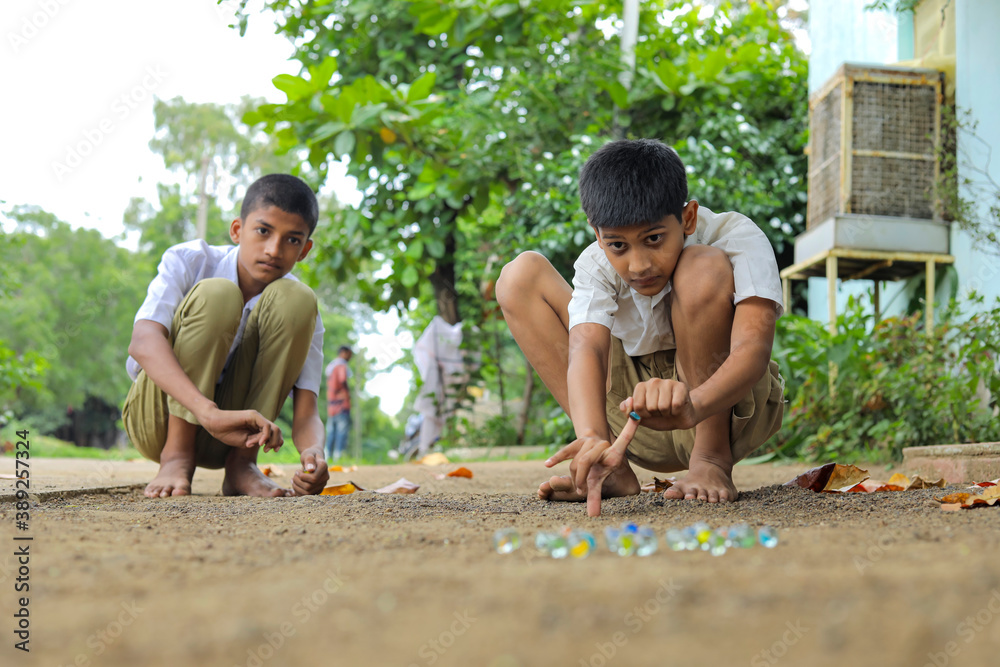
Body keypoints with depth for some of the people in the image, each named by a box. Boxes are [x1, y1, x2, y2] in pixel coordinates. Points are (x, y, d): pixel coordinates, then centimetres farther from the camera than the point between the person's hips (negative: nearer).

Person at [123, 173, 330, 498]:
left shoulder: (301, 311, -7)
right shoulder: (189, 261, -14)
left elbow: (306, 413, -16)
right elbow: (143, 343, -32)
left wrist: (313, 454, -42)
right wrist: (210, 413, -49)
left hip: (227, 435, 3)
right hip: (159, 419, -3)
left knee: (295, 301, -19)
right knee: (216, 294, -27)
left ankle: (241, 463, -16)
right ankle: (176, 457, -20)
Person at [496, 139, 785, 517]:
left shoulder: (739, 240, -22)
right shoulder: (597, 265, -15)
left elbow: (753, 348, -38)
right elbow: (586, 347, -33)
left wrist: (692, 406, -59)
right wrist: (594, 440, -54)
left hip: (728, 407, -3)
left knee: (703, 268, -31)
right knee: (520, 277, -11)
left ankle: (712, 458, -19)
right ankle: (613, 467, -15)